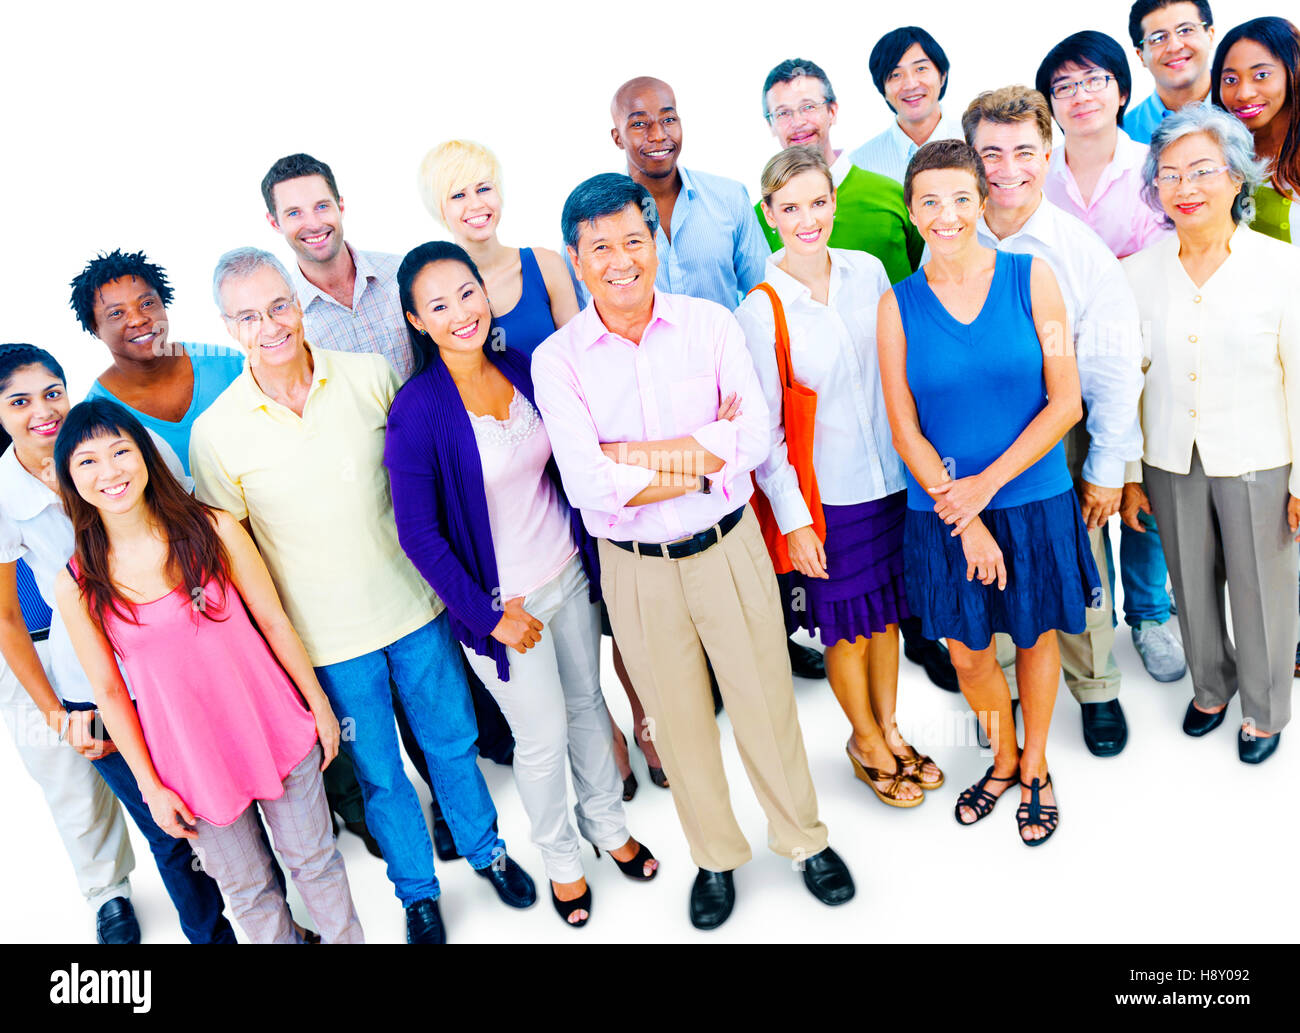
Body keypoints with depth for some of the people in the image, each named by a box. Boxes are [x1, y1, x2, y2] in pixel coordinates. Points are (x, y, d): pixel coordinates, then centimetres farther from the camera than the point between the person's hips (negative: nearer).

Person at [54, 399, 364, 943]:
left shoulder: (213, 530, -12)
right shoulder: (77, 586, -10)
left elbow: (273, 621, -4)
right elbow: (109, 690, -2)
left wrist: (320, 705, 2)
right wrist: (150, 786, 2)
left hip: (275, 730, 0)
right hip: (190, 764, 0)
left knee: (313, 861, 17)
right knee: (248, 890, 17)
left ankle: (346, 937, 41)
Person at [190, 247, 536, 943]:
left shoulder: (370, 375, -7)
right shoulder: (216, 433, -11)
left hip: (415, 605, 2)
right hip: (328, 639, -1)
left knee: (452, 741, 19)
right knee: (379, 774, 15)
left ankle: (486, 850, 45)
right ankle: (417, 892, 39)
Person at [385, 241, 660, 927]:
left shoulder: (525, 369, -4)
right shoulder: (417, 411, -20)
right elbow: (419, 535, -17)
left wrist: (588, 549, 9)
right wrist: (489, 617, -14)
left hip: (570, 573, 5)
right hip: (503, 601, -5)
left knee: (588, 700, 20)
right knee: (543, 736, 9)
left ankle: (607, 824, 45)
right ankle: (559, 858, 36)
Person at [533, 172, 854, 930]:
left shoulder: (712, 324, -6)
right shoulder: (557, 360, -9)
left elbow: (755, 440, -18)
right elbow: (588, 485, -20)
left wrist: (633, 453, -21)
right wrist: (704, 454, -17)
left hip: (729, 547, 0)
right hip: (635, 569, 0)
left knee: (767, 704, 14)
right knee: (679, 722, 17)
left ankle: (805, 838, 40)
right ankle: (716, 857, 40)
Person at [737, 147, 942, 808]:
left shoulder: (868, 271, 0)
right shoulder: (760, 310, -12)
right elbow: (762, 429, -10)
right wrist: (792, 519, -11)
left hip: (892, 477, 4)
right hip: (826, 492, -4)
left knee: (887, 611, 18)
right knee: (848, 627, 10)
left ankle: (889, 728, 39)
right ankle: (866, 741, 34)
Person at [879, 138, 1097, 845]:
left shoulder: (1031, 278, -5)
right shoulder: (898, 304, -4)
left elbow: (1065, 402, -7)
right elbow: (906, 430, -4)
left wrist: (988, 483, -15)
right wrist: (966, 519, -11)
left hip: (1034, 500, 0)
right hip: (944, 512, 1)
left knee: (1036, 635, 15)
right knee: (966, 652, 12)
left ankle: (1035, 767, 39)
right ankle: (1003, 761, 40)